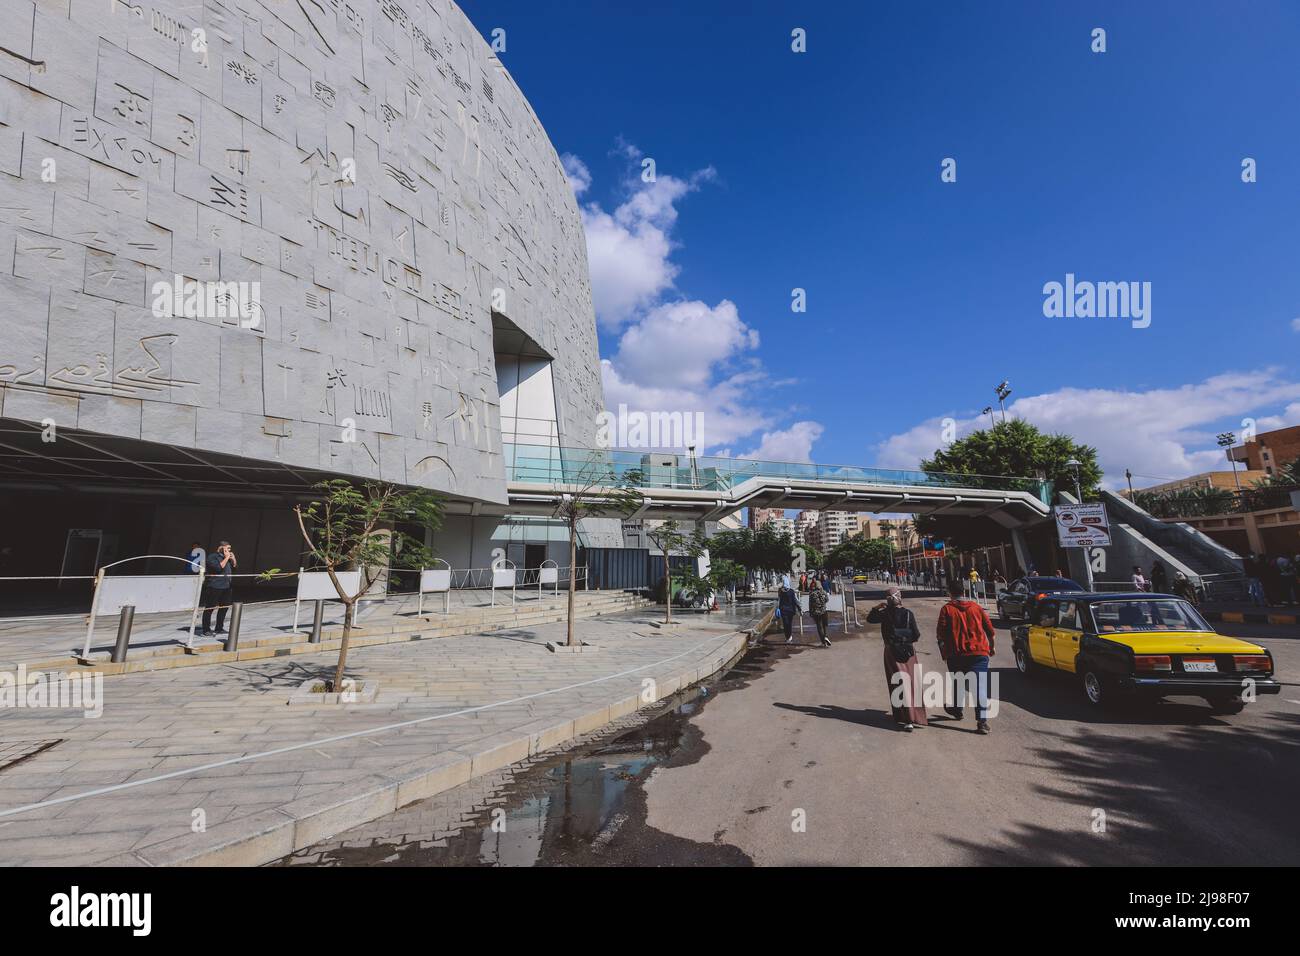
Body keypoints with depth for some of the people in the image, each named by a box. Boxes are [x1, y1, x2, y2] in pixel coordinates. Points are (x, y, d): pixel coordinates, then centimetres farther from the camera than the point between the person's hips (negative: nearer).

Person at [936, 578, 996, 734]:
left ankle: (958, 709, 37)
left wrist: (943, 653, 5)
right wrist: (991, 648, 24)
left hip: (956, 655, -1)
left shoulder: (946, 609, -1)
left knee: (958, 683, 21)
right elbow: (991, 632, 9)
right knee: (980, 687, -3)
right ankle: (982, 721, -12)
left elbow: (940, 634, -7)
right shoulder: (976, 607, 7)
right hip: (979, 653, 1)